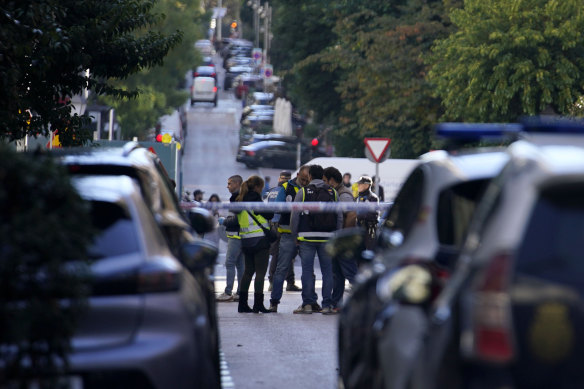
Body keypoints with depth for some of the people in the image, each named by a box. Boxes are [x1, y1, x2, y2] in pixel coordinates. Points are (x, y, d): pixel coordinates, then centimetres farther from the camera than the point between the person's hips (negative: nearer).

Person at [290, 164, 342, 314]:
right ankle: (327, 304, 3)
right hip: (327, 237, 2)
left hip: (307, 237, -2)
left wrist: (295, 235, 8)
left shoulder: (303, 192, 0)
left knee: (307, 270, 2)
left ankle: (307, 303, 1)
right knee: (327, 270, 5)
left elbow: (294, 216, -2)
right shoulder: (333, 193, 8)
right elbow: (340, 217, 7)